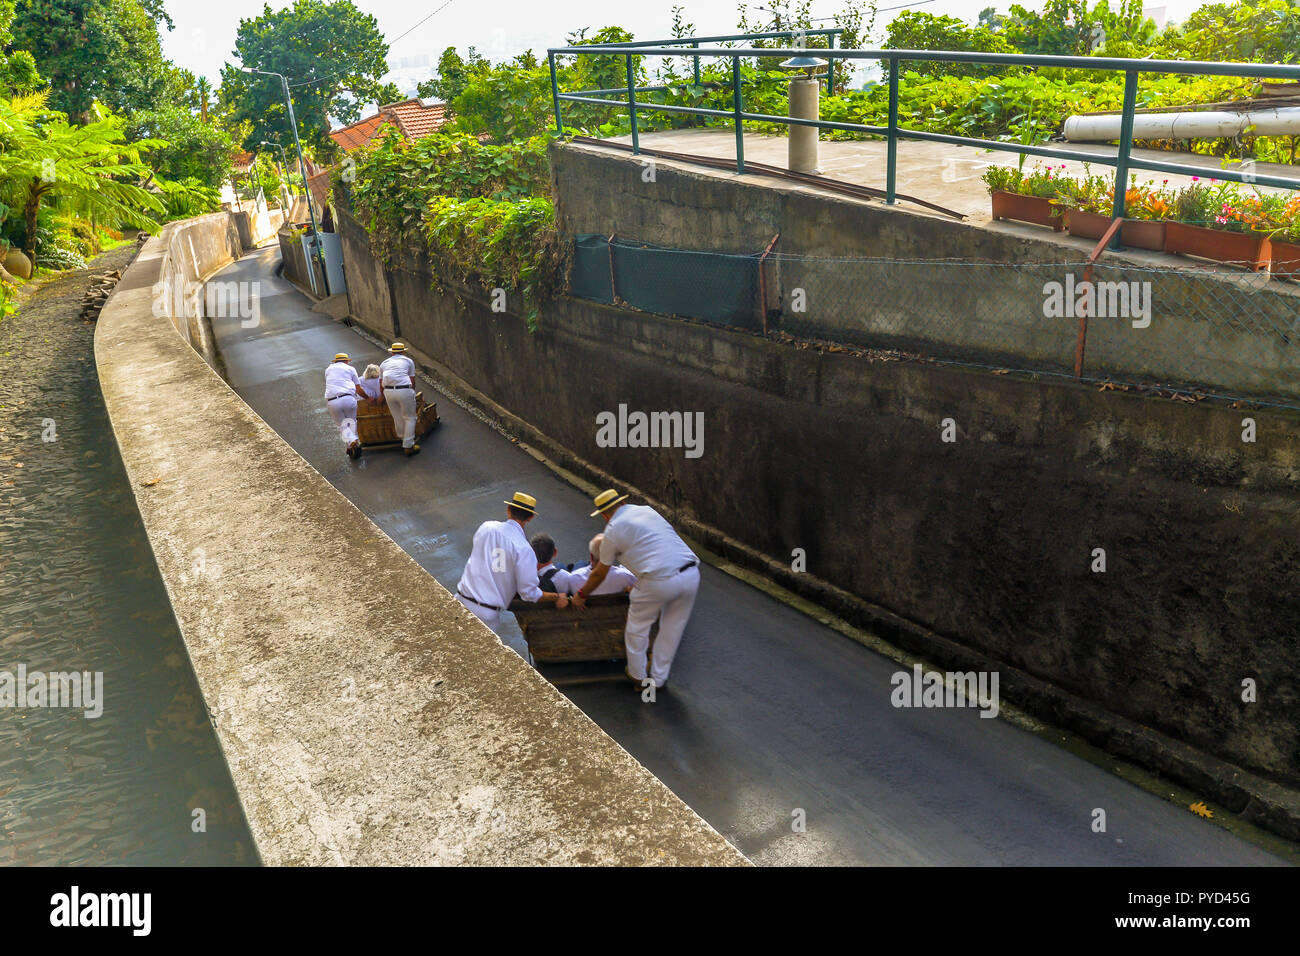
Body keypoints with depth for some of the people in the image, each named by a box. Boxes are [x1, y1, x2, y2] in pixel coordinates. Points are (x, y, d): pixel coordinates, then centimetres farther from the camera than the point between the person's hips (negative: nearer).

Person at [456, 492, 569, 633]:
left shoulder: (486, 527, 1)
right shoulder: (523, 549, -14)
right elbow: (528, 592, -14)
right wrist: (556, 598, 3)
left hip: (461, 599, 5)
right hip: (487, 614, -5)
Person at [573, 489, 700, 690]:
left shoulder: (613, 530, 5)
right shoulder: (647, 510, 22)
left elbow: (599, 574, 14)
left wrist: (581, 595, 31)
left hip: (660, 581, -6)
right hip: (692, 573, 6)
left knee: (637, 627, 18)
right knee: (672, 629, 21)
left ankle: (638, 676, 33)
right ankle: (659, 678, 34)